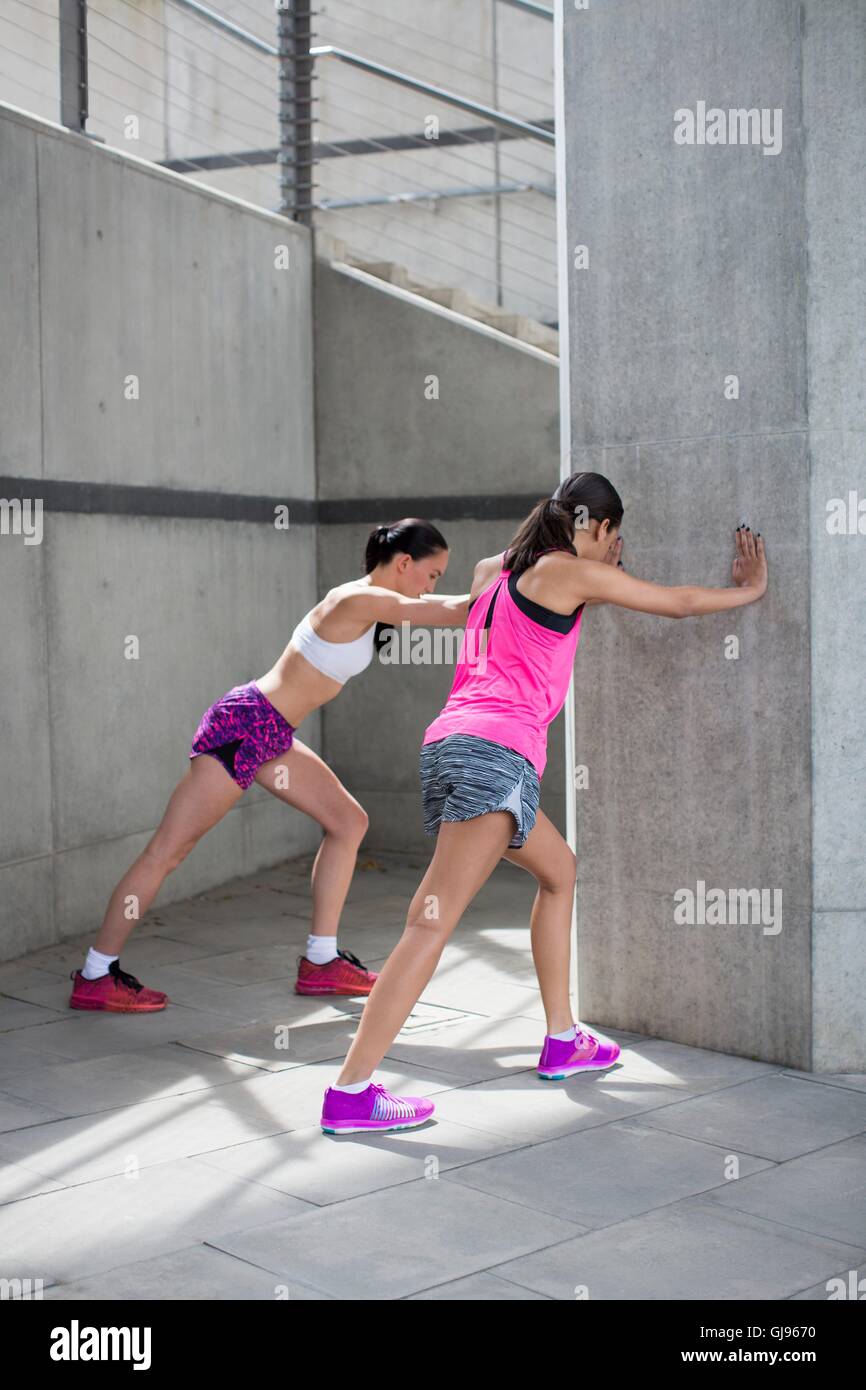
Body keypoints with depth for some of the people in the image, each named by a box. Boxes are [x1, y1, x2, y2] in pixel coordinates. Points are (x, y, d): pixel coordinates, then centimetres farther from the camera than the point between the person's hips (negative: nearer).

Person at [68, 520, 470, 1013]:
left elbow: (435, 607, 20)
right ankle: (94, 977, 3)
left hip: (271, 736, 11)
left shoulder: (371, 600, 10)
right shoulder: (359, 600, -17)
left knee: (349, 821, 11)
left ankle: (321, 962, 15)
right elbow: (448, 612, -21)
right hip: (244, 725, -11)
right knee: (168, 849, -5)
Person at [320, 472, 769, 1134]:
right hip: (497, 749, -9)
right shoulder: (571, 571, 3)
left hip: (449, 745, 9)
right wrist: (749, 588, 28)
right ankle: (350, 1092, -17)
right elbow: (677, 603, 11)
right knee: (436, 920, -14)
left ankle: (563, 1041, 28)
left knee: (559, 868, 24)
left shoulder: (493, 571, 22)